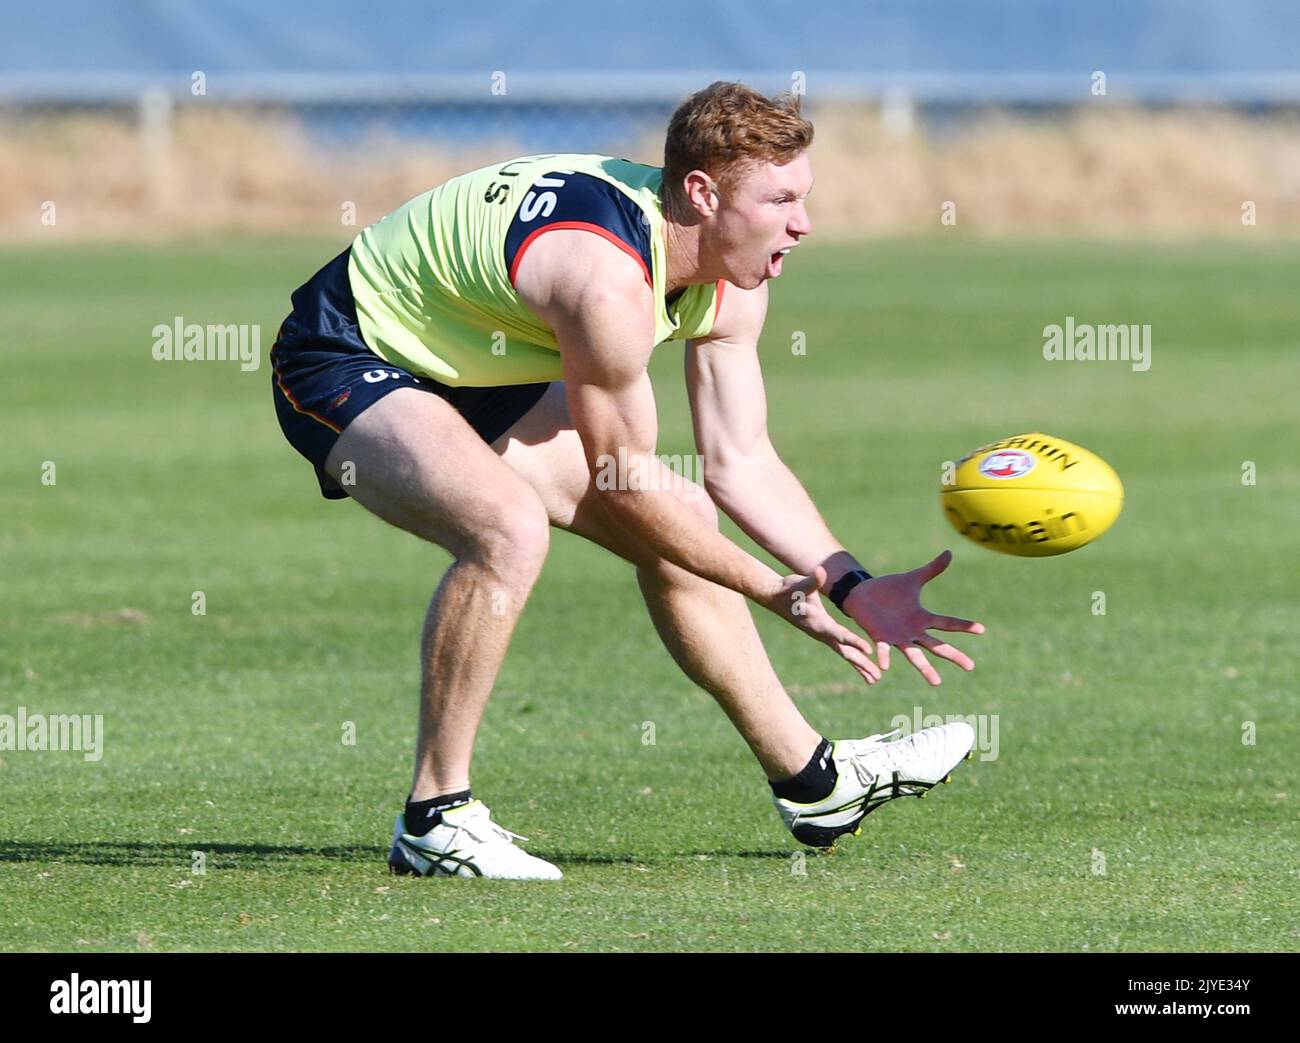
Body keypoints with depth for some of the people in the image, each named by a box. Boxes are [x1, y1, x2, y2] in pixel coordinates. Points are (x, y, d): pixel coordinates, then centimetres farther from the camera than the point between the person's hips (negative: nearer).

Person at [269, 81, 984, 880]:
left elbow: (742, 463, 1)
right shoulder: (610, 283, -35)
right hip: (345, 364, -10)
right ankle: (435, 818, -23)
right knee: (511, 527, -35)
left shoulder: (730, 280, -6)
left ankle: (811, 778, 28)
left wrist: (857, 589, -9)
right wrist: (772, 591, -15)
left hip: (472, 377, 10)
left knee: (682, 525, 13)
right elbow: (625, 483, -24)